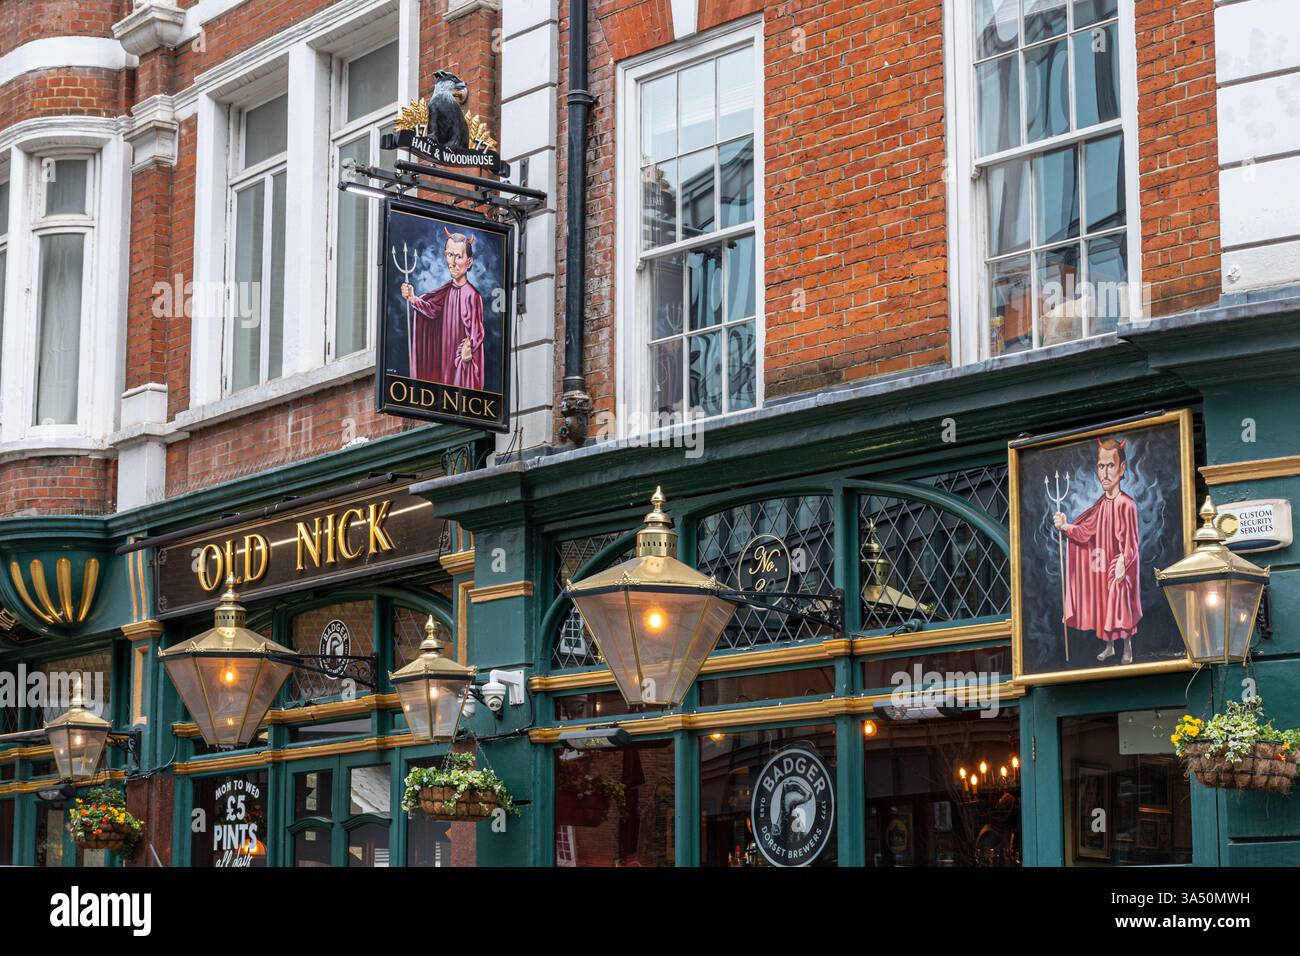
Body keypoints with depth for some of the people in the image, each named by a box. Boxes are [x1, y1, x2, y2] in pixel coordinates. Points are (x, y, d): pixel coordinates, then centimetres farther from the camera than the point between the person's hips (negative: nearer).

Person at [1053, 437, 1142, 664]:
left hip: (1120, 567, -6)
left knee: (1122, 608, 5)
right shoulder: (1100, 505, 1)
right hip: (1103, 566, 6)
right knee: (1104, 605, 17)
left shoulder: (1126, 504, -20)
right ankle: (1108, 646, 33)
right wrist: (1066, 527, -8)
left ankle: (1128, 650, 21)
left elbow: (1131, 541, -19)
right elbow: (1086, 530, 6)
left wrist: (1123, 562, -26)